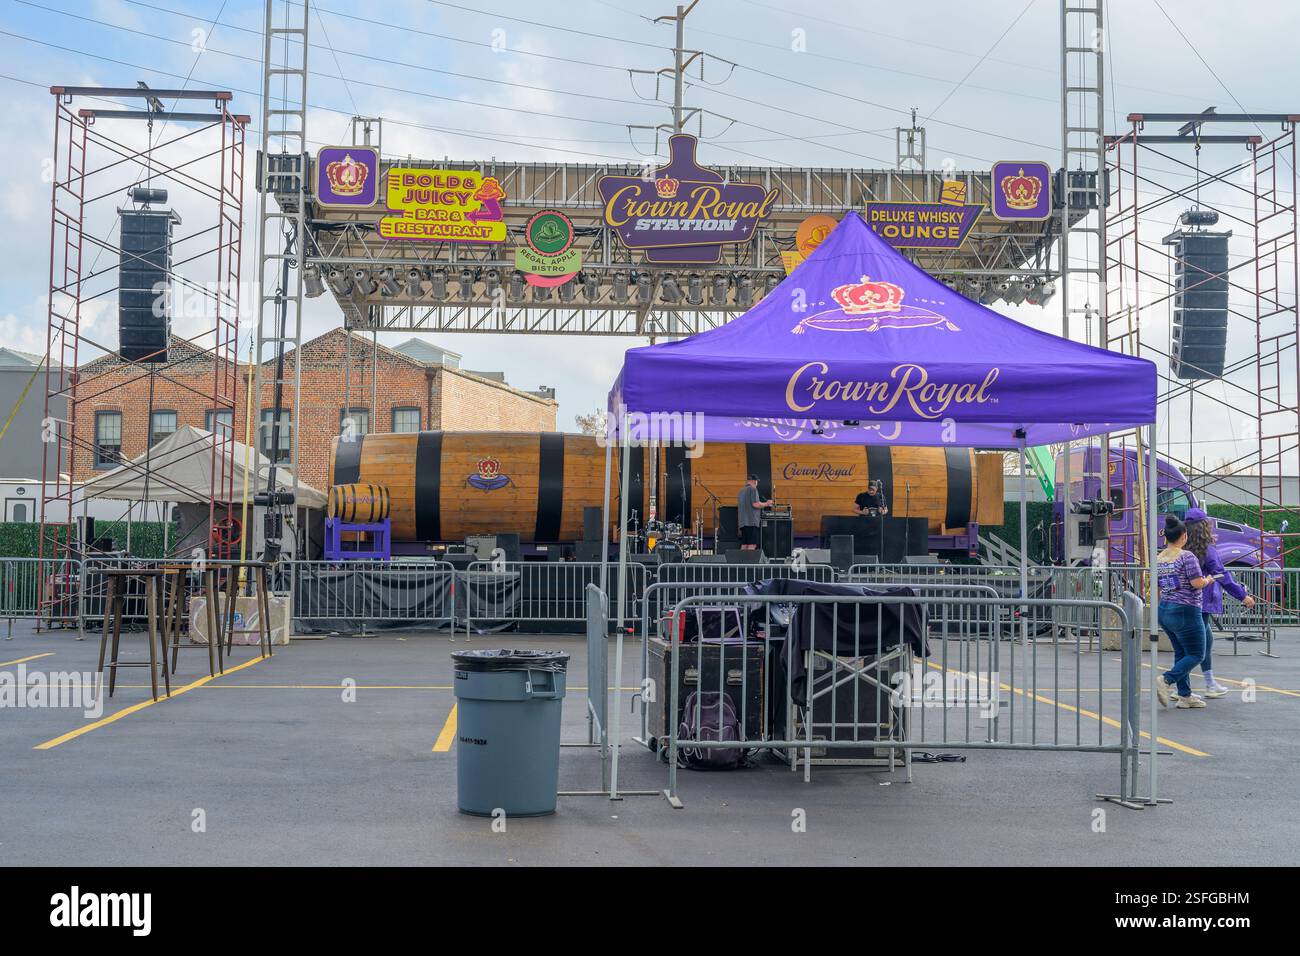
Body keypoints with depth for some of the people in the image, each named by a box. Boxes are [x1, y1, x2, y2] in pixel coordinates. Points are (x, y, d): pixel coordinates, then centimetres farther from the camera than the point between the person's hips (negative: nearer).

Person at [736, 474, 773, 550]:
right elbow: (755, 504, -15)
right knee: (752, 544, -11)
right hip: (751, 521, -8)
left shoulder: (741, 491, 18)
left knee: (744, 544, 5)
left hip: (742, 521, 8)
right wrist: (766, 504, 0)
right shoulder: (753, 489, -5)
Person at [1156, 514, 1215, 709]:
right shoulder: (1187, 556, -14)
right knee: (1196, 654, 1)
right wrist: (1208, 580, 3)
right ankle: (1166, 680, -16)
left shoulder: (1158, 559, 8)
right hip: (1185, 611, -8)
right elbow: (1197, 583, -18)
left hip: (1164, 610, 8)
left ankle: (1185, 696, 14)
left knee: (1181, 653, 14)